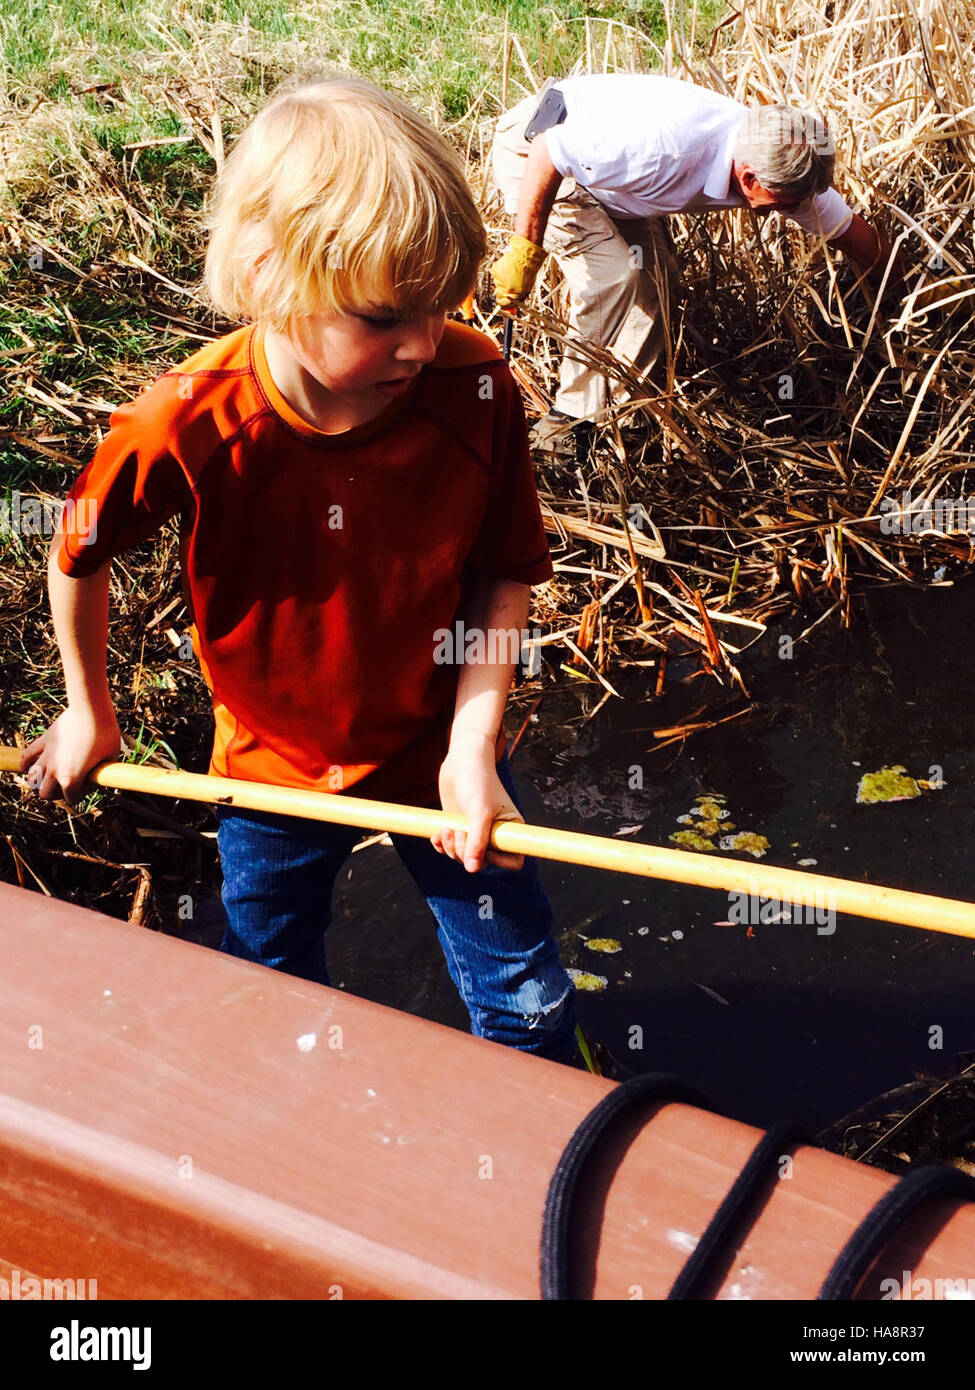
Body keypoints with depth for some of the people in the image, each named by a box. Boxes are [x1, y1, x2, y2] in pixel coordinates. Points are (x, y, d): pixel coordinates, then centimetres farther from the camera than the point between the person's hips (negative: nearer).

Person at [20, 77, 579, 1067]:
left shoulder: (475, 387, -24)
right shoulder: (187, 428, -28)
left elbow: (504, 574, -10)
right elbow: (77, 552, -8)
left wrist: (472, 746, -19)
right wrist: (88, 713, 7)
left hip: (440, 753, 1)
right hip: (273, 778, 0)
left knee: (528, 1001, 14)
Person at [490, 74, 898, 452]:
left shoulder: (778, 166, -15)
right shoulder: (665, 146, -39)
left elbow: (852, 231, 0)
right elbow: (547, 152, -31)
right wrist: (524, 251, -29)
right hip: (533, 146, -7)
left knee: (657, 280, -1)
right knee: (612, 274, -20)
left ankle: (615, 408, 12)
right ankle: (569, 421, -8)